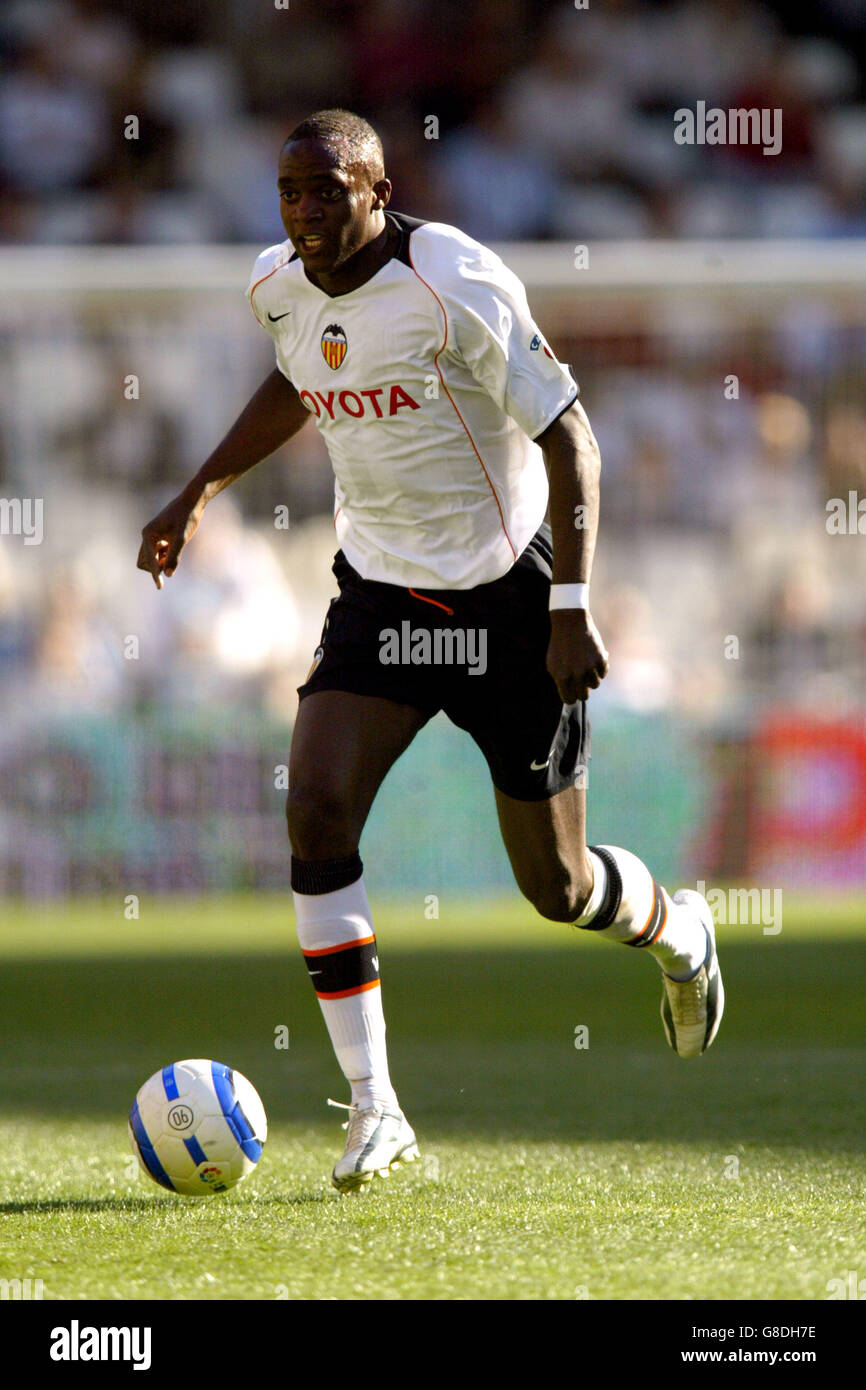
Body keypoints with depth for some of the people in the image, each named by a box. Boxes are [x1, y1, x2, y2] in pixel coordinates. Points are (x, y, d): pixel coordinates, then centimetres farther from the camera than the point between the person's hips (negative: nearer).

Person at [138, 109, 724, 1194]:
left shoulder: (454, 288, -22)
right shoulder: (281, 287, -3)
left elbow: (568, 436, -17)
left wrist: (572, 608, -22)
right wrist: (199, 492, 16)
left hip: (509, 596, -5)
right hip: (381, 594, 5)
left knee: (554, 887, 3)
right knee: (316, 811, -18)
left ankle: (675, 933, 42)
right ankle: (374, 1109, -11)